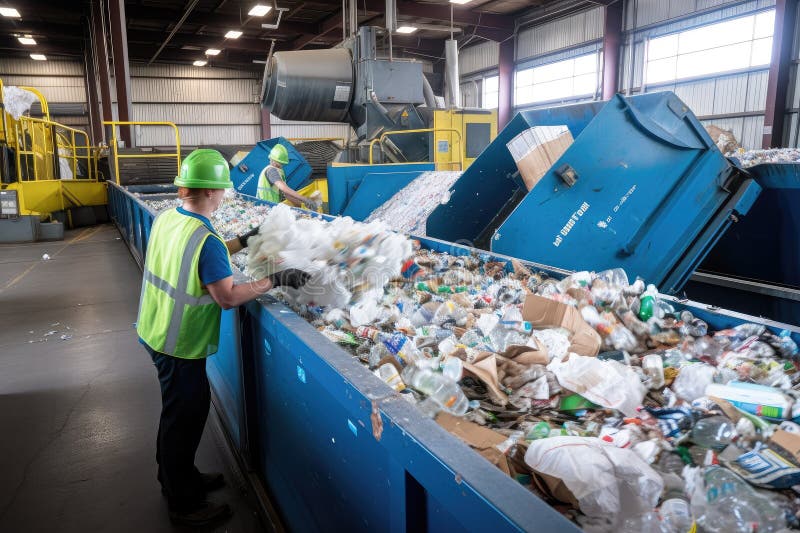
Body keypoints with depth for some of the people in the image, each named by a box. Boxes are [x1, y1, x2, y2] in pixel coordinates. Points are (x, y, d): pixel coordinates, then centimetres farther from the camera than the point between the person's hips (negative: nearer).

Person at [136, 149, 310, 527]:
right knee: (184, 418, 7)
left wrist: (241, 242, 18)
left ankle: (178, 479, 44)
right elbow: (228, 297, -25)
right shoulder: (206, 240, -26)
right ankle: (185, 506, 25)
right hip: (180, 345, -9)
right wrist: (275, 280, -20)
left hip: (156, 333, 9)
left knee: (178, 412, 24)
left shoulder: (166, 219, 0)